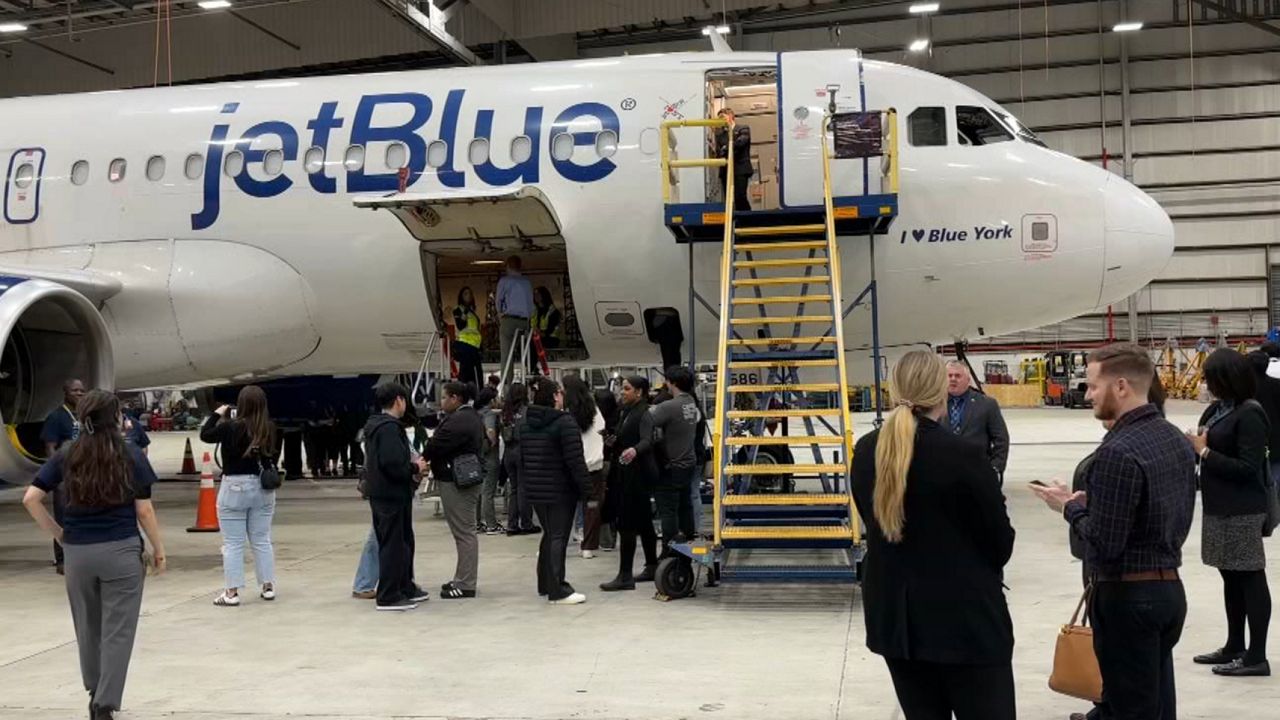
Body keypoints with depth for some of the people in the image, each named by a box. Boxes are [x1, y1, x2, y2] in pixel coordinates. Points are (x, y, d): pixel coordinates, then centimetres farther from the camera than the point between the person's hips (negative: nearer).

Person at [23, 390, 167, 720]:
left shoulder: (65, 456, 3)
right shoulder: (131, 456, -5)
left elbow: (30, 499, -2)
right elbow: (144, 510, -4)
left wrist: (58, 533, 8)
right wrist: (158, 548, 7)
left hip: (77, 553, 4)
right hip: (122, 551, -3)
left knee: (88, 627, 19)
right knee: (117, 631, 3)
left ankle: (95, 692, 35)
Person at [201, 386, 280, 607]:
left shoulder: (230, 427, -14)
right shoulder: (270, 428, -6)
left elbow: (205, 435, 0)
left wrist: (217, 414, 13)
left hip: (235, 487, -4)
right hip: (263, 487, 4)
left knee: (233, 544, 3)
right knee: (262, 541, 14)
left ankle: (232, 592, 5)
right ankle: (268, 587, 19)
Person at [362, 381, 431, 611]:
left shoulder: (375, 426, 14)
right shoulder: (389, 427, -19)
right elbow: (392, 463, -27)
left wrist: (411, 463, 11)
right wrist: (415, 467, -12)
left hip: (381, 493, 10)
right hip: (391, 495, -10)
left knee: (404, 541, 19)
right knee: (393, 545, -3)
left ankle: (406, 588, 29)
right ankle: (389, 596, 3)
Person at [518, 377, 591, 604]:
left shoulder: (525, 424, 8)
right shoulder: (564, 422, -15)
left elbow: (522, 458, 13)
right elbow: (575, 460, -18)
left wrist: (526, 483, 20)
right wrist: (585, 487, -12)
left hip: (535, 489, 7)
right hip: (560, 490, -7)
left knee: (549, 534, 19)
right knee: (558, 537, -4)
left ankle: (545, 584, 25)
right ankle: (558, 591, -4)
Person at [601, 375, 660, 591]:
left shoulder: (644, 414, -14)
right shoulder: (628, 412, 14)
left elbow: (647, 441, -30)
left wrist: (634, 450, -47)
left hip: (638, 474, -10)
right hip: (628, 473, 10)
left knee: (626, 524, -10)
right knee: (643, 522, 16)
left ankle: (625, 576, -9)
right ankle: (651, 567, 26)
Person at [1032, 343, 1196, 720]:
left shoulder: (1118, 452, -22)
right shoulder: (1177, 439, 6)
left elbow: (1104, 545, -23)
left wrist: (1070, 507, -6)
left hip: (1128, 597, -9)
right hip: (1170, 588, 9)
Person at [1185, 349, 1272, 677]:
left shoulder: (1250, 414, -16)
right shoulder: (1217, 409, 9)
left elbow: (1248, 468, -20)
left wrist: (1205, 453, -17)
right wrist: (1194, 446, -6)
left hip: (1243, 511, -9)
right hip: (1220, 507, 9)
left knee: (1250, 578, -1)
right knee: (1231, 577, 17)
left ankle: (1257, 656, 6)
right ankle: (1234, 647, 28)